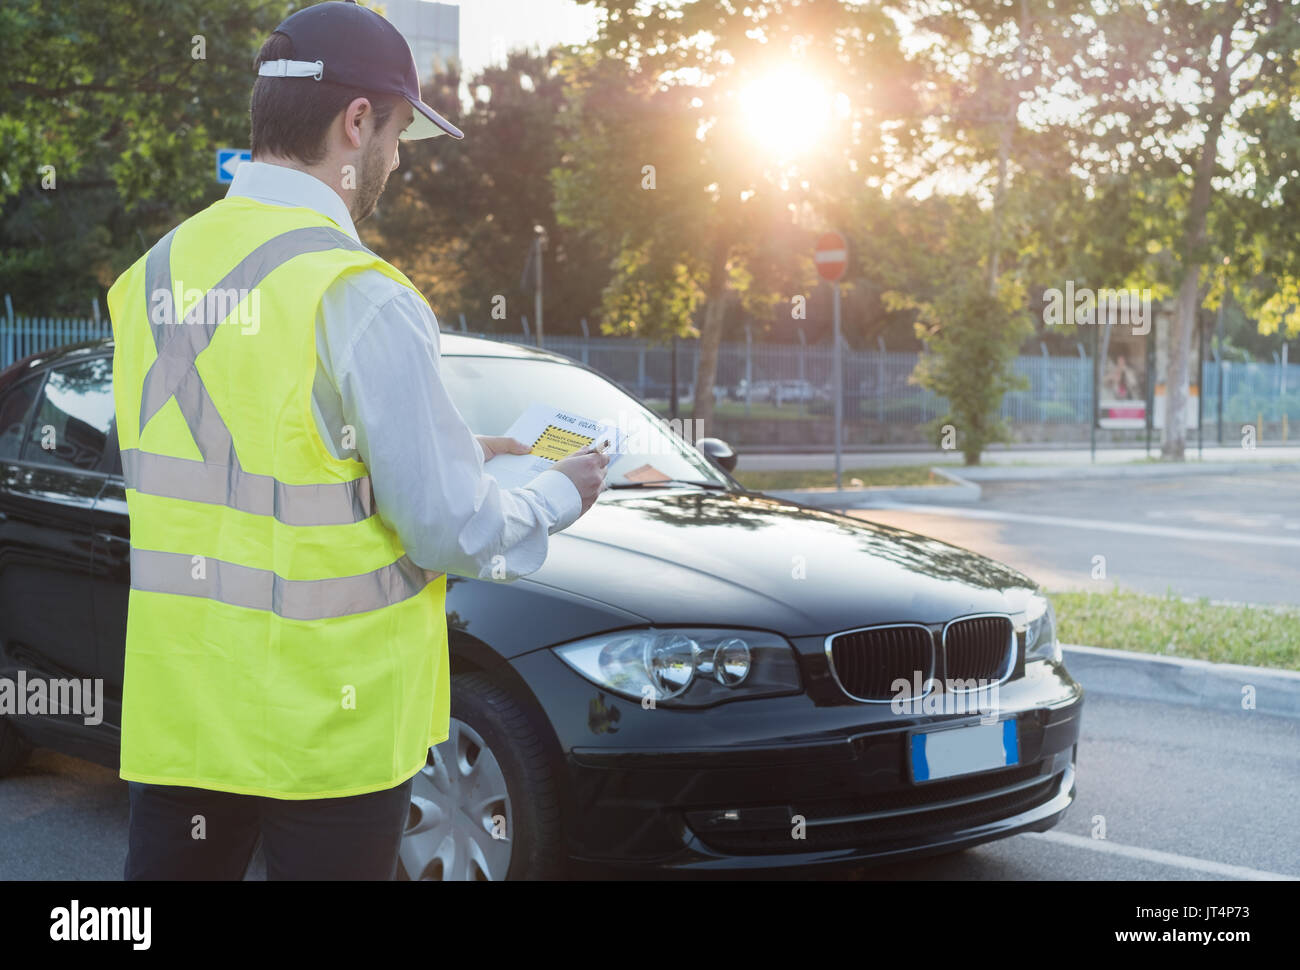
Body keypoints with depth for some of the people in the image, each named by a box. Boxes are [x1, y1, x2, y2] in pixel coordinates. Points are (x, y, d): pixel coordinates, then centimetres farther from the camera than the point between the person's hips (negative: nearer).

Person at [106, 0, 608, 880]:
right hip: (323, 731, -6)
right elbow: (454, 533, -16)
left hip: (174, 712, 6)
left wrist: (451, 449, 18)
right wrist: (560, 497, 4)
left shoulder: (154, 275, 5)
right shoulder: (360, 298, -18)